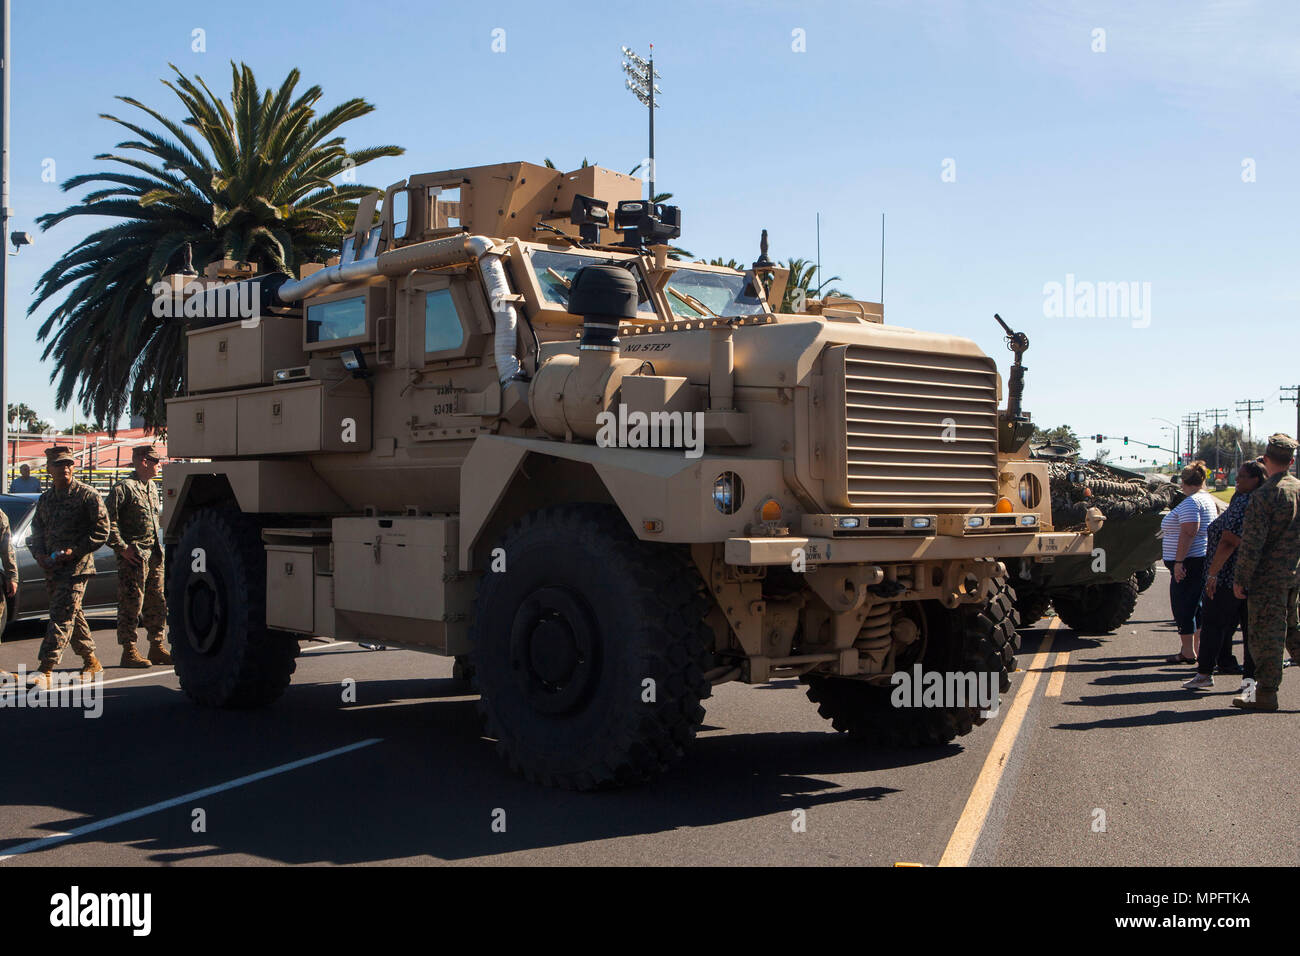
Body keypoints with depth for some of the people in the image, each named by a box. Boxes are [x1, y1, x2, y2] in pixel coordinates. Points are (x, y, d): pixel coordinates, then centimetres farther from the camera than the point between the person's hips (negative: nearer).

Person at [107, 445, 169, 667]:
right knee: (132, 604, -4)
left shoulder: (151, 487, 17)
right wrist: (122, 548, -18)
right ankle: (129, 652, 2)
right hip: (134, 556, -8)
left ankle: (157, 648, 20)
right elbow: (109, 521, -15)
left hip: (154, 555, 8)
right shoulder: (124, 488, -10)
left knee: (157, 603, 11)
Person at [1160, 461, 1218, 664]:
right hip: (1204, 560, 10)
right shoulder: (1208, 499, 15)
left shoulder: (1191, 502, -16)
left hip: (1189, 561, -10)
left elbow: (1188, 533, -24)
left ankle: (1188, 653, -3)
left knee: (1183, 605, -4)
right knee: (1195, 605, 15)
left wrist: (1178, 561, -24)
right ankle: (1198, 649, 18)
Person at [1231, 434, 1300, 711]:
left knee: (1266, 634, -1)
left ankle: (1266, 693, 4)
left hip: (1268, 577, -7)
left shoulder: (1264, 495, -16)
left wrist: (1240, 579, -11)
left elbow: (1252, 543, -18)